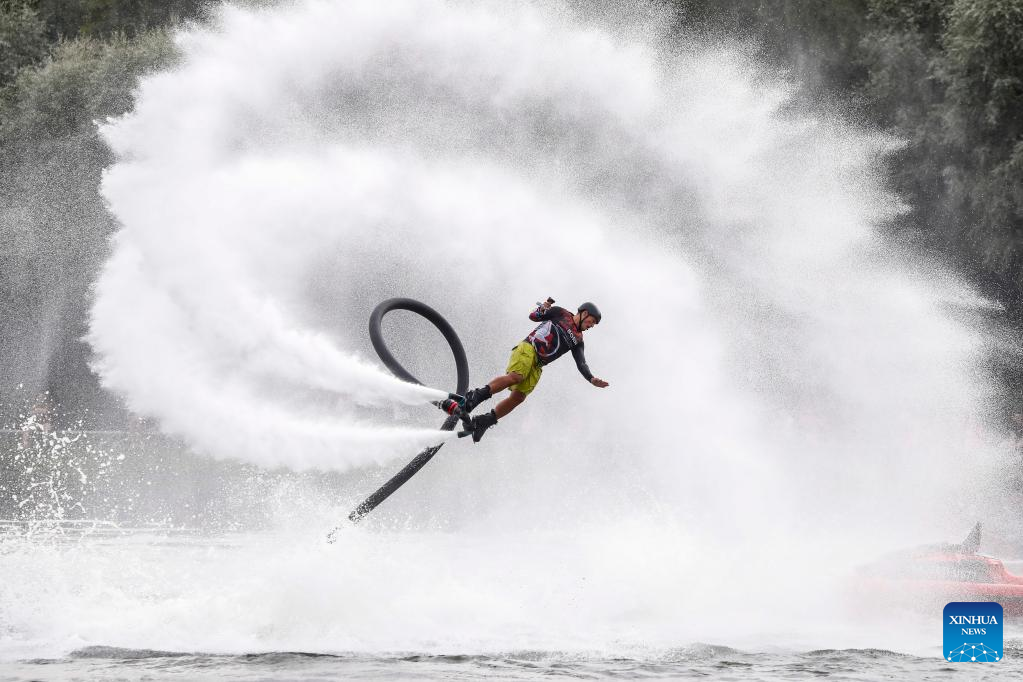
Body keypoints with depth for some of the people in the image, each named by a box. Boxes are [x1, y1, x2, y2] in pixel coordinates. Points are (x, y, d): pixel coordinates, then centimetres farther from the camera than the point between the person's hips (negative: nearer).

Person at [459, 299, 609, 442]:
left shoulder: (578, 340, 22)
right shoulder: (561, 314, 12)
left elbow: (581, 364, 11)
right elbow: (533, 316, 12)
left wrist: (592, 379, -5)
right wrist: (543, 308, -8)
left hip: (537, 366, 5)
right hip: (528, 348, -5)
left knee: (519, 397, -13)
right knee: (515, 377, -33)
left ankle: (483, 422, -9)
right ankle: (476, 395, -28)